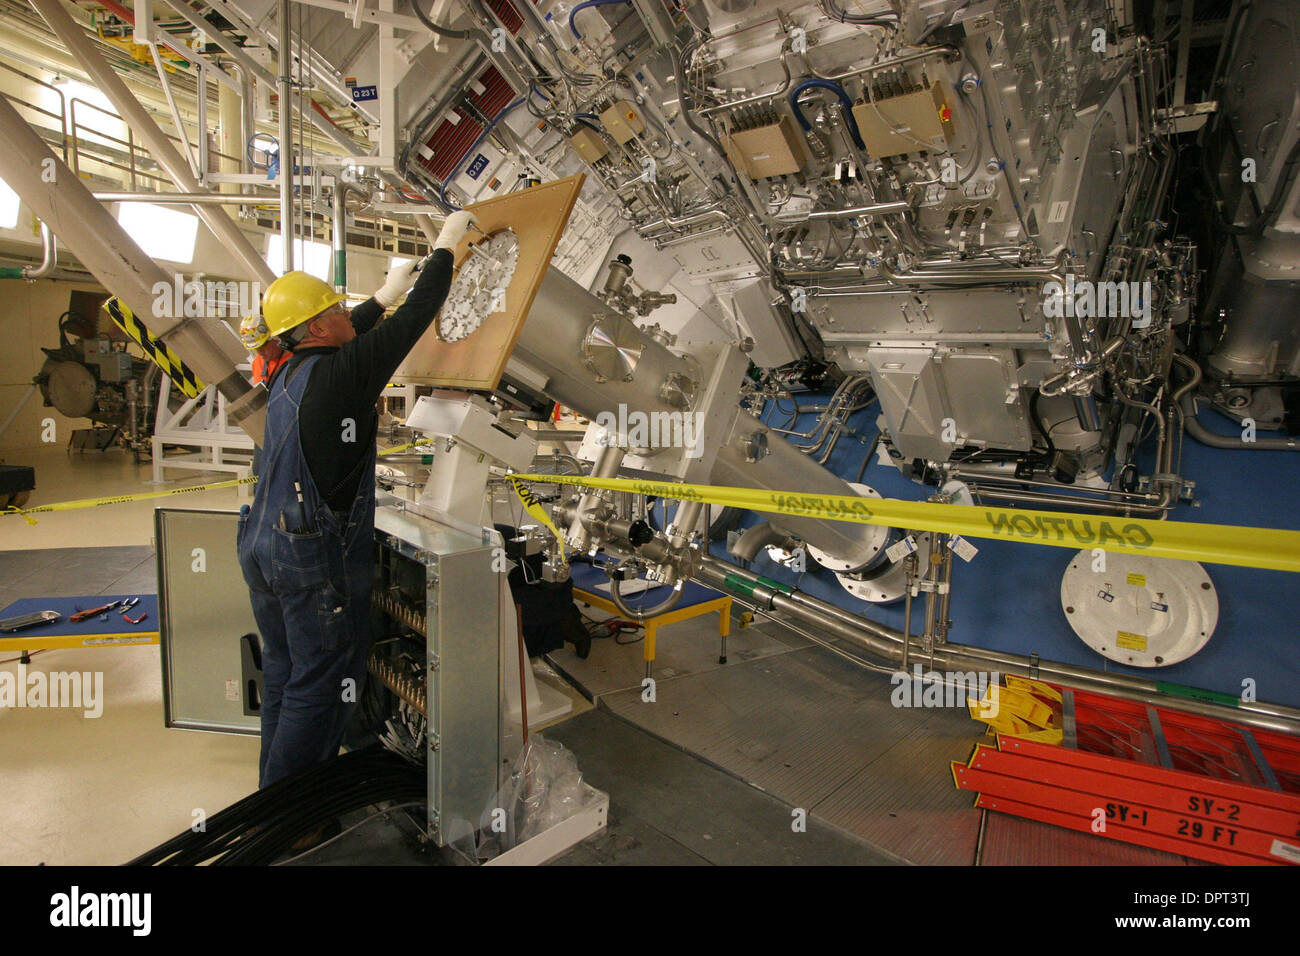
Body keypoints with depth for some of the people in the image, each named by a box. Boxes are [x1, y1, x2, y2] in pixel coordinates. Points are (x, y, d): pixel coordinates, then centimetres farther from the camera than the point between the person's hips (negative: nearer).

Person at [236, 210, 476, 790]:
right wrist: (445, 249, 2)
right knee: (322, 683, 2)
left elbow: (354, 338, 28)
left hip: (262, 545, 10)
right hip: (316, 554, -9)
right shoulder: (340, 374, -15)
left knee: (284, 676, 19)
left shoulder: (291, 374, 10)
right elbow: (411, 323, -9)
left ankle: (273, 797, 34)